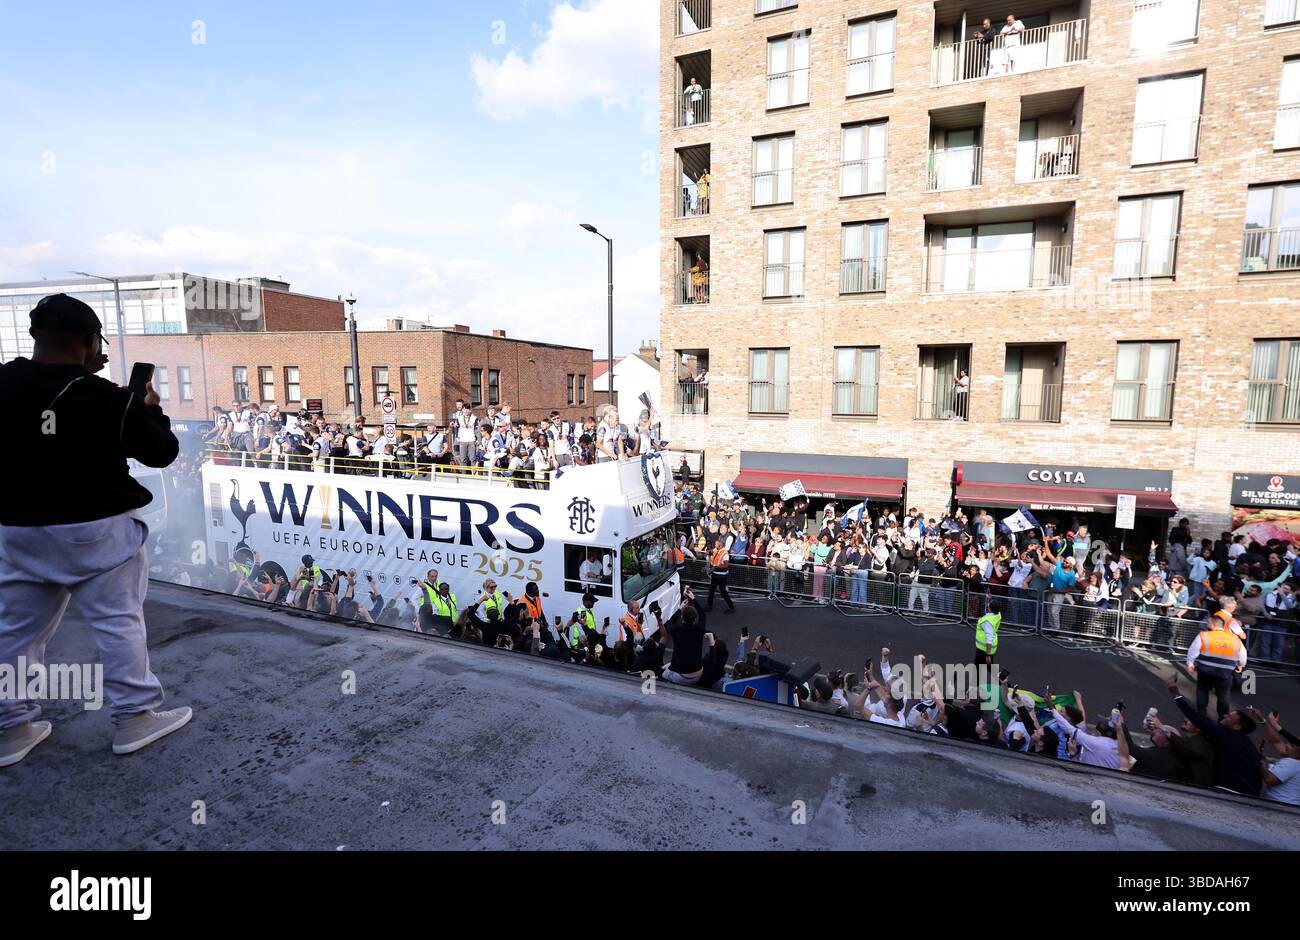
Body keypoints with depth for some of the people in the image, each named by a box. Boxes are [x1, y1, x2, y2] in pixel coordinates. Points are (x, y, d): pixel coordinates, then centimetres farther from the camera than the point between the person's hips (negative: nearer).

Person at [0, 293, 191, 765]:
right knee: (119, 622, 5)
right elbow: (162, 452, -5)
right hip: (94, 530, -5)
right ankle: (134, 717, 13)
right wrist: (150, 408, 10)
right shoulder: (110, 399, -15)